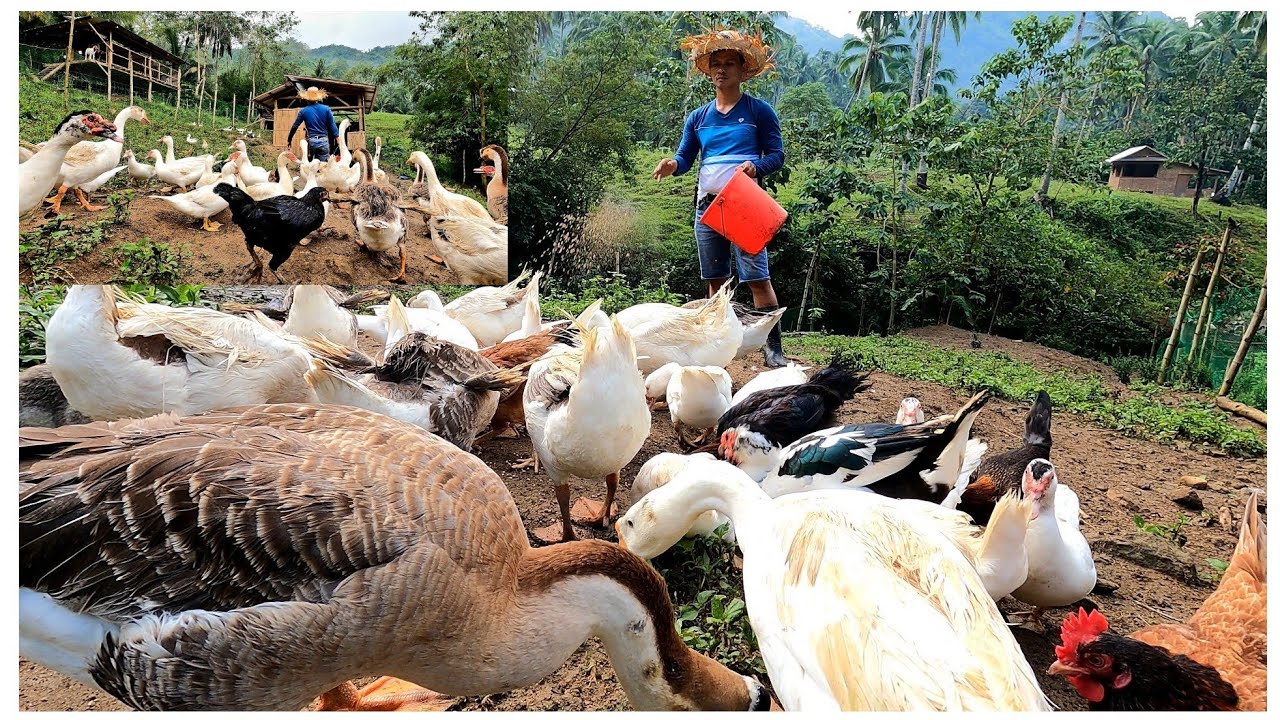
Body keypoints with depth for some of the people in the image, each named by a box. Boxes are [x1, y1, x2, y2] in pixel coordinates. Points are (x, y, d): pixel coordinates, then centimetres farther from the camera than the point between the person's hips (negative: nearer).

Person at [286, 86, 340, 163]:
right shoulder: (326, 109, 0)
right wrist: (337, 139, 4)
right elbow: (332, 125, -1)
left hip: (311, 142, 0)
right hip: (323, 141, 0)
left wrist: (289, 140, 17)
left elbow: (294, 127, 7)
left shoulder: (303, 111, 2)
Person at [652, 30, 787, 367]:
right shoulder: (698, 118, 15)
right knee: (715, 280, 9)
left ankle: (773, 348, -7)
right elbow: (684, 158, 13)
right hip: (707, 204, 5)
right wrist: (672, 165, -11)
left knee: (757, 277, -10)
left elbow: (776, 154, 0)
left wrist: (756, 166, -21)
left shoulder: (758, 111, 4)